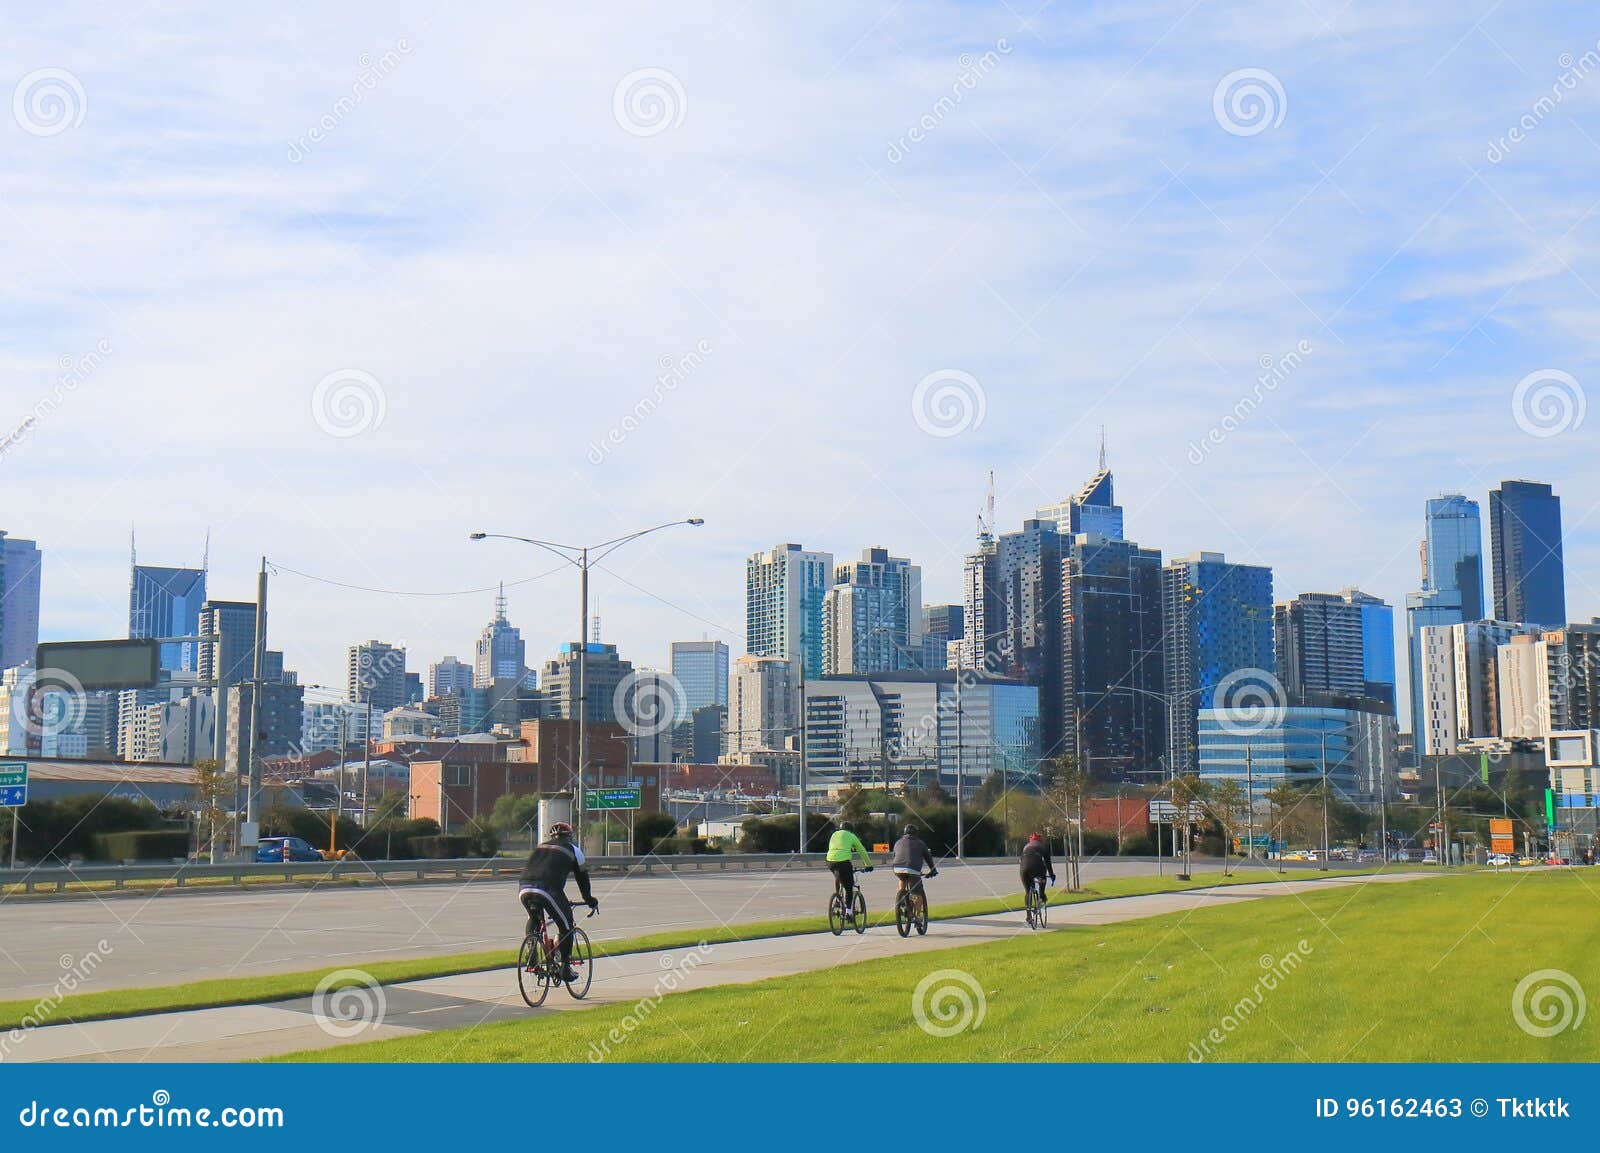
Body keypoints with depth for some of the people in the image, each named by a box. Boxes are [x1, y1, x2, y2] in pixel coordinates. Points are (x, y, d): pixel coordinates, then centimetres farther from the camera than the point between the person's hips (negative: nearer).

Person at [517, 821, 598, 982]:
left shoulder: (539, 848, 33)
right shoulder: (573, 850, 19)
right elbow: (582, 878, 24)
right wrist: (590, 900, 39)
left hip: (524, 890, 5)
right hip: (548, 890, -5)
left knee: (533, 919, 33)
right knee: (566, 926, 13)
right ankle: (566, 968, 15)